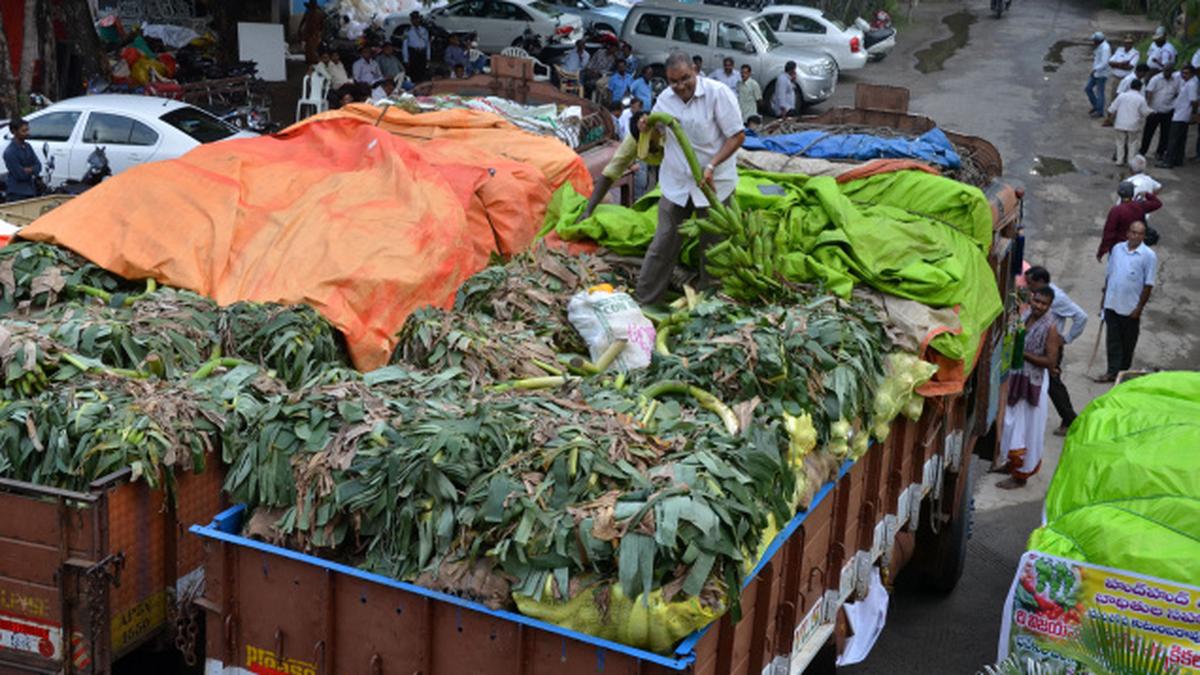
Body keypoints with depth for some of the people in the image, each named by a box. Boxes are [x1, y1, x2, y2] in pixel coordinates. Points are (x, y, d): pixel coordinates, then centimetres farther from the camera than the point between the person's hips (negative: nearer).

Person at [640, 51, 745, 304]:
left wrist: (711, 166, -24)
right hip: (676, 183, 3)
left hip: (714, 182, -3)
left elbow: (738, 135, -13)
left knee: (712, 247, 9)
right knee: (663, 244, 6)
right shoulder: (665, 99, 1)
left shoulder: (717, 93, -15)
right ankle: (644, 300, 15)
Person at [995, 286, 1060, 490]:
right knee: (1013, 423, 20)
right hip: (1017, 377, 8)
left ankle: (1021, 474, 13)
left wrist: (1024, 354, -25)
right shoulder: (1024, 316, 1)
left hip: (1034, 382, -8)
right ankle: (1013, 463, 37)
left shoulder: (1049, 328, -19)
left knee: (1028, 428, 3)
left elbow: (1051, 361, -21)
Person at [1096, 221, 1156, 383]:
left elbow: (1148, 285, -11)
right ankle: (1112, 371, 17)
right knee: (1113, 340, 8)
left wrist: (1139, 308, -12)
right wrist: (1105, 295, 12)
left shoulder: (1149, 256, -12)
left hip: (1131, 308, -3)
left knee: (1128, 342, 12)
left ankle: (1123, 371, 28)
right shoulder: (1117, 249, 1)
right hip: (1112, 304, 3)